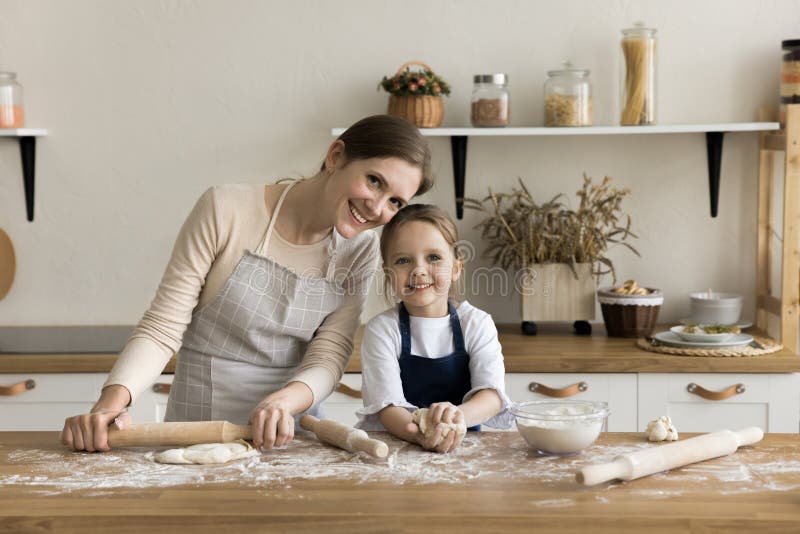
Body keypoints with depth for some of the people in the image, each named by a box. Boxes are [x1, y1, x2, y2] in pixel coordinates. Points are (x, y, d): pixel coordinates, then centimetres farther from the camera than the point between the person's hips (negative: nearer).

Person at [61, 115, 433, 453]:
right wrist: (112, 401, -24)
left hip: (290, 429, 3)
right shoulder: (227, 210, -10)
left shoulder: (359, 251, 1)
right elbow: (162, 328, -8)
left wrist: (284, 400, -25)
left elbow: (328, 357, -3)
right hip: (199, 426, -2)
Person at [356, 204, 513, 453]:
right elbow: (387, 404, -13)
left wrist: (458, 415, -34)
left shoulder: (476, 323, 2)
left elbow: (492, 393, -10)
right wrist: (418, 435, -36)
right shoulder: (382, 329, -2)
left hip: (462, 444, 2)